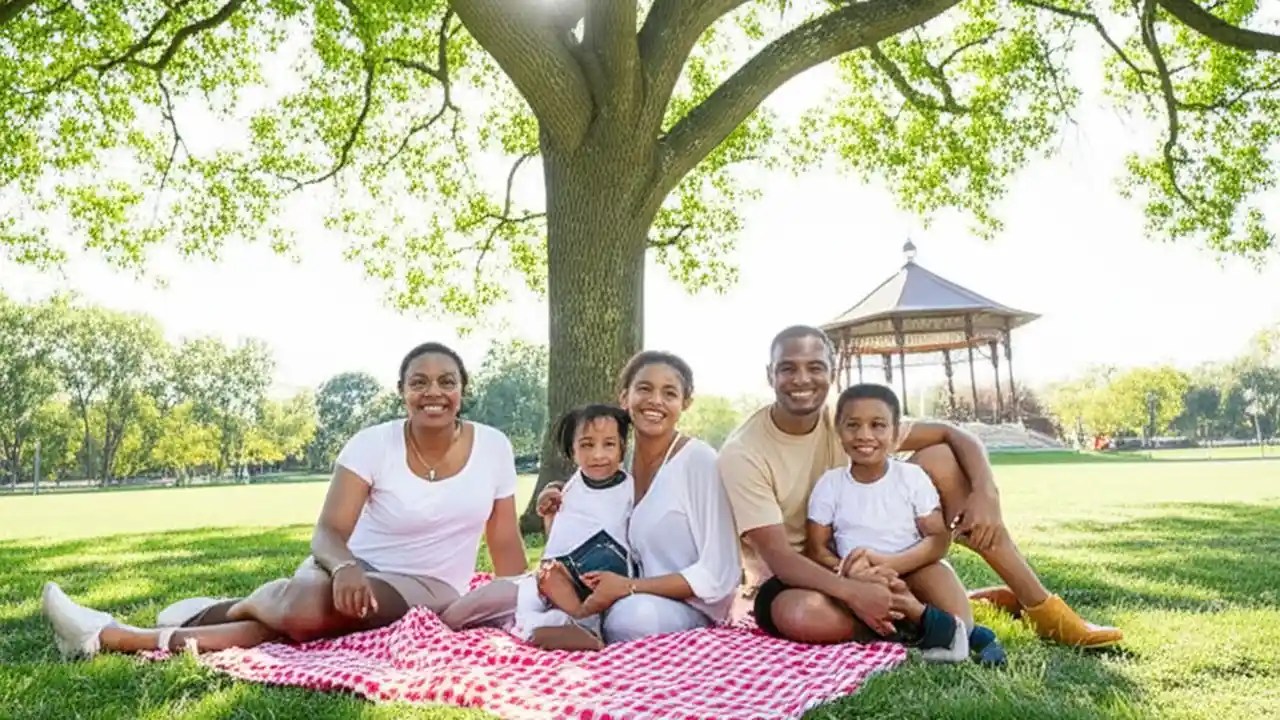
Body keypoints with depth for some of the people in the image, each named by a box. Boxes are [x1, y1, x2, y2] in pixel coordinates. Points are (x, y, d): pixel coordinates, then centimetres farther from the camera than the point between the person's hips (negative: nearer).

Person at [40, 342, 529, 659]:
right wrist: (344, 568, -38)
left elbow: (506, 544, -2)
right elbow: (329, 532, -16)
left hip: (427, 589, -1)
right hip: (358, 572, 1)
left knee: (306, 609, -32)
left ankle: (217, 611, -3)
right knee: (297, 607, -32)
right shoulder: (371, 445, -11)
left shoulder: (493, 447, -8)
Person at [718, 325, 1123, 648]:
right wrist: (853, 592, -42)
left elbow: (952, 435, -8)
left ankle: (1040, 607, -8)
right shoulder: (742, 453, -22)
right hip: (788, 578, -4)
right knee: (803, 617, -43)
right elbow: (778, 555, -27)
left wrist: (985, 491, -28)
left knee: (940, 460, -13)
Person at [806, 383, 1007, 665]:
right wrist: (851, 571, -25)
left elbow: (939, 539, -10)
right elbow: (816, 548, -4)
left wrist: (888, 563, -26)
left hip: (912, 571, 0)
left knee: (936, 573, -31)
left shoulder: (912, 477, -5)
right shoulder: (830, 484, -4)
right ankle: (927, 621, -26)